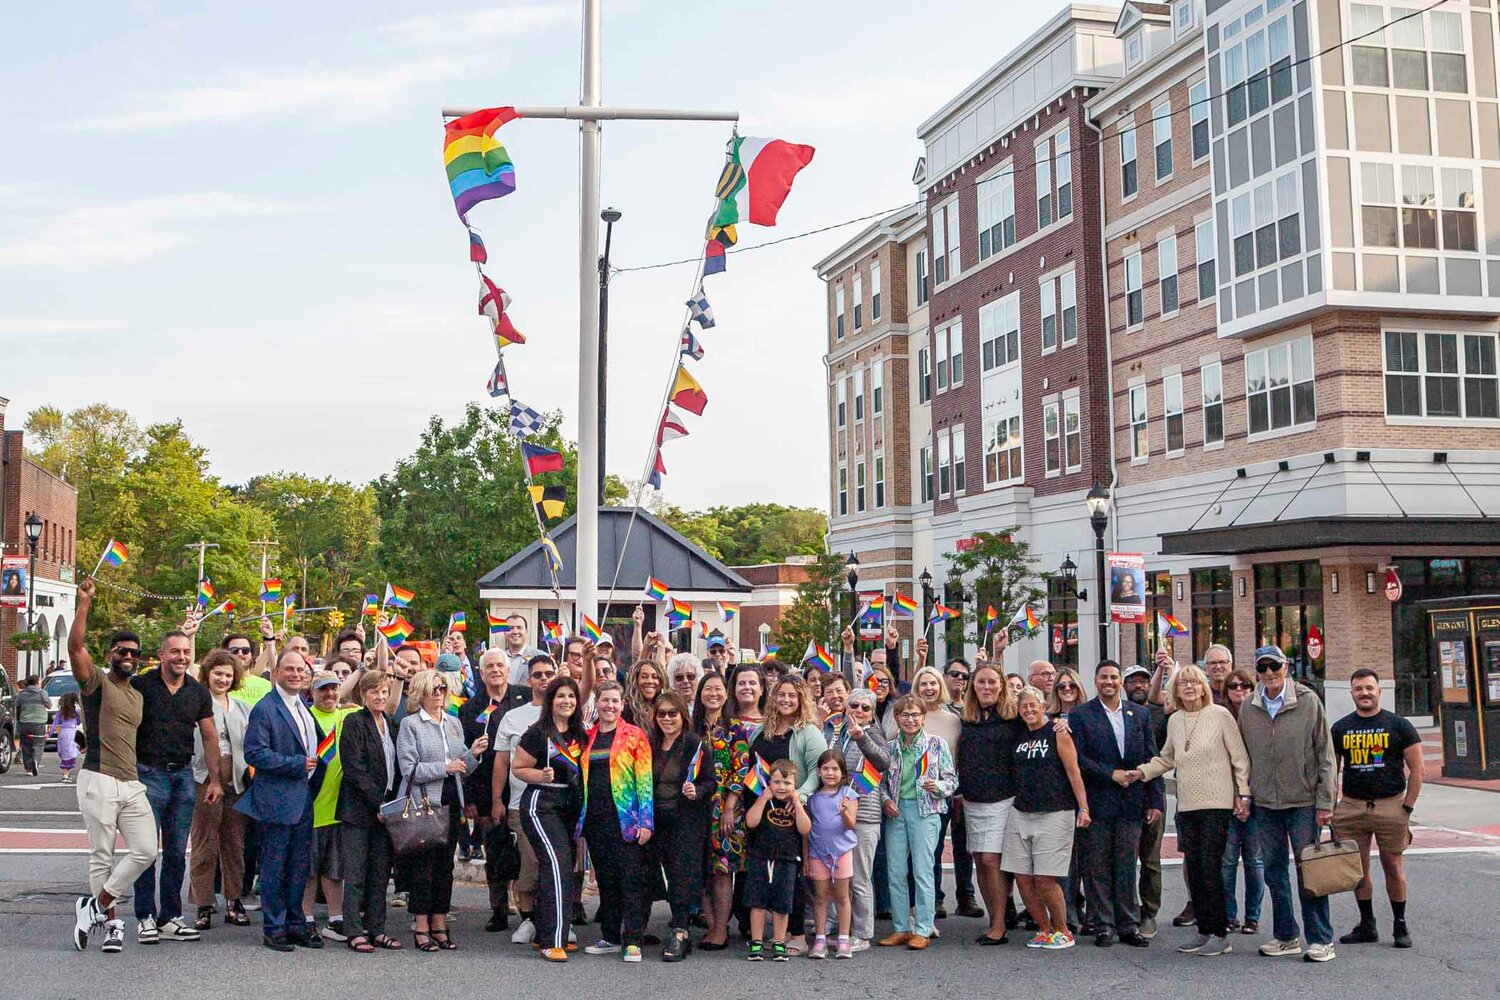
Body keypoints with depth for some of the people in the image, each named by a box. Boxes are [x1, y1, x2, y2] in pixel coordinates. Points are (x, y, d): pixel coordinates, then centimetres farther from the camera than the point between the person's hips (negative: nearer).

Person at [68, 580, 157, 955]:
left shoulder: (138, 695, 20)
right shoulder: (96, 682, 0)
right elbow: (76, 646, -17)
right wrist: (84, 603, -23)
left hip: (132, 784, 6)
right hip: (99, 782, -6)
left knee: (145, 850, -5)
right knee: (101, 856, 0)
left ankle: (95, 906, 9)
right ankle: (110, 922, 12)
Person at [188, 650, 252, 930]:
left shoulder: (242, 708, 19)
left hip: (236, 782, 5)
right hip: (205, 779, -5)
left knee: (235, 844, 8)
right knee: (204, 844, -2)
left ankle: (234, 902, 16)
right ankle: (203, 905, 4)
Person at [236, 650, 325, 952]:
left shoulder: (305, 706, 14)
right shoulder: (265, 709, -11)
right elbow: (255, 754, -17)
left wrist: (314, 769, 12)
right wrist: (297, 764, -16)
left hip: (304, 800, 7)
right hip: (277, 800, -7)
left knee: (300, 867, 12)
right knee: (274, 868, 1)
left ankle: (295, 925, 20)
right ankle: (273, 929, 9)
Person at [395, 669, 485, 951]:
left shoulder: (454, 724, 15)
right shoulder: (410, 724, -2)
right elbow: (409, 769, -11)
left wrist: (473, 753, -3)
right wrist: (445, 768, -16)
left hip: (450, 803, 6)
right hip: (423, 803, -5)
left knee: (445, 864, 8)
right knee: (423, 865, -4)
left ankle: (439, 925, 15)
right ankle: (421, 928, 3)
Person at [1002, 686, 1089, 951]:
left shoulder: (1057, 733, -2)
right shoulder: (1019, 737, 13)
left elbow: (1073, 772, -5)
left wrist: (1083, 808, -11)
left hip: (1054, 814, -5)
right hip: (1020, 813, 6)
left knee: (1045, 879, -8)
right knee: (1022, 877, 2)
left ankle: (1062, 931, 10)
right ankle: (1045, 929, 17)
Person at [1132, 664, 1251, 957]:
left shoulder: (1220, 714, -4)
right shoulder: (1174, 721, 10)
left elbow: (1240, 757, -2)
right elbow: (1167, 758, 20)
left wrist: (1244, 794, -5)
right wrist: (1143, 771, 5)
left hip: (1217, 804, -5)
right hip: (1187, 805, 5)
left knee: (1211, 867, -8)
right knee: (1193, 868, 6)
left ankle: (1220, 935, 1)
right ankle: (1204, 931, 16)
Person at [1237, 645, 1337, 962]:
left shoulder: (1307, 701, -6)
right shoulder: (1248, 709, 4)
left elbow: (1325, 753, -5)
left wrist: (1324, 801, -8)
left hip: (1303, 802, -4)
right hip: (1264, 804, 4)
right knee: (1274, 871, 10)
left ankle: (1321, 939, 9)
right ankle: (1286, 937, 21)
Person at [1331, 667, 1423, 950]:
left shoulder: (1399, 725, 1)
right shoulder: (1340, 728, 9)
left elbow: (1416, 769, 2)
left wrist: (1407, 808, -5)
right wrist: (1330, 809, 4)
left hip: (1391, 804, -2)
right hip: (1351, 806, 3)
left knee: (1393, 866, 2)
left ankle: (1400, 926, 15)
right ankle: (1366, 926, 17)